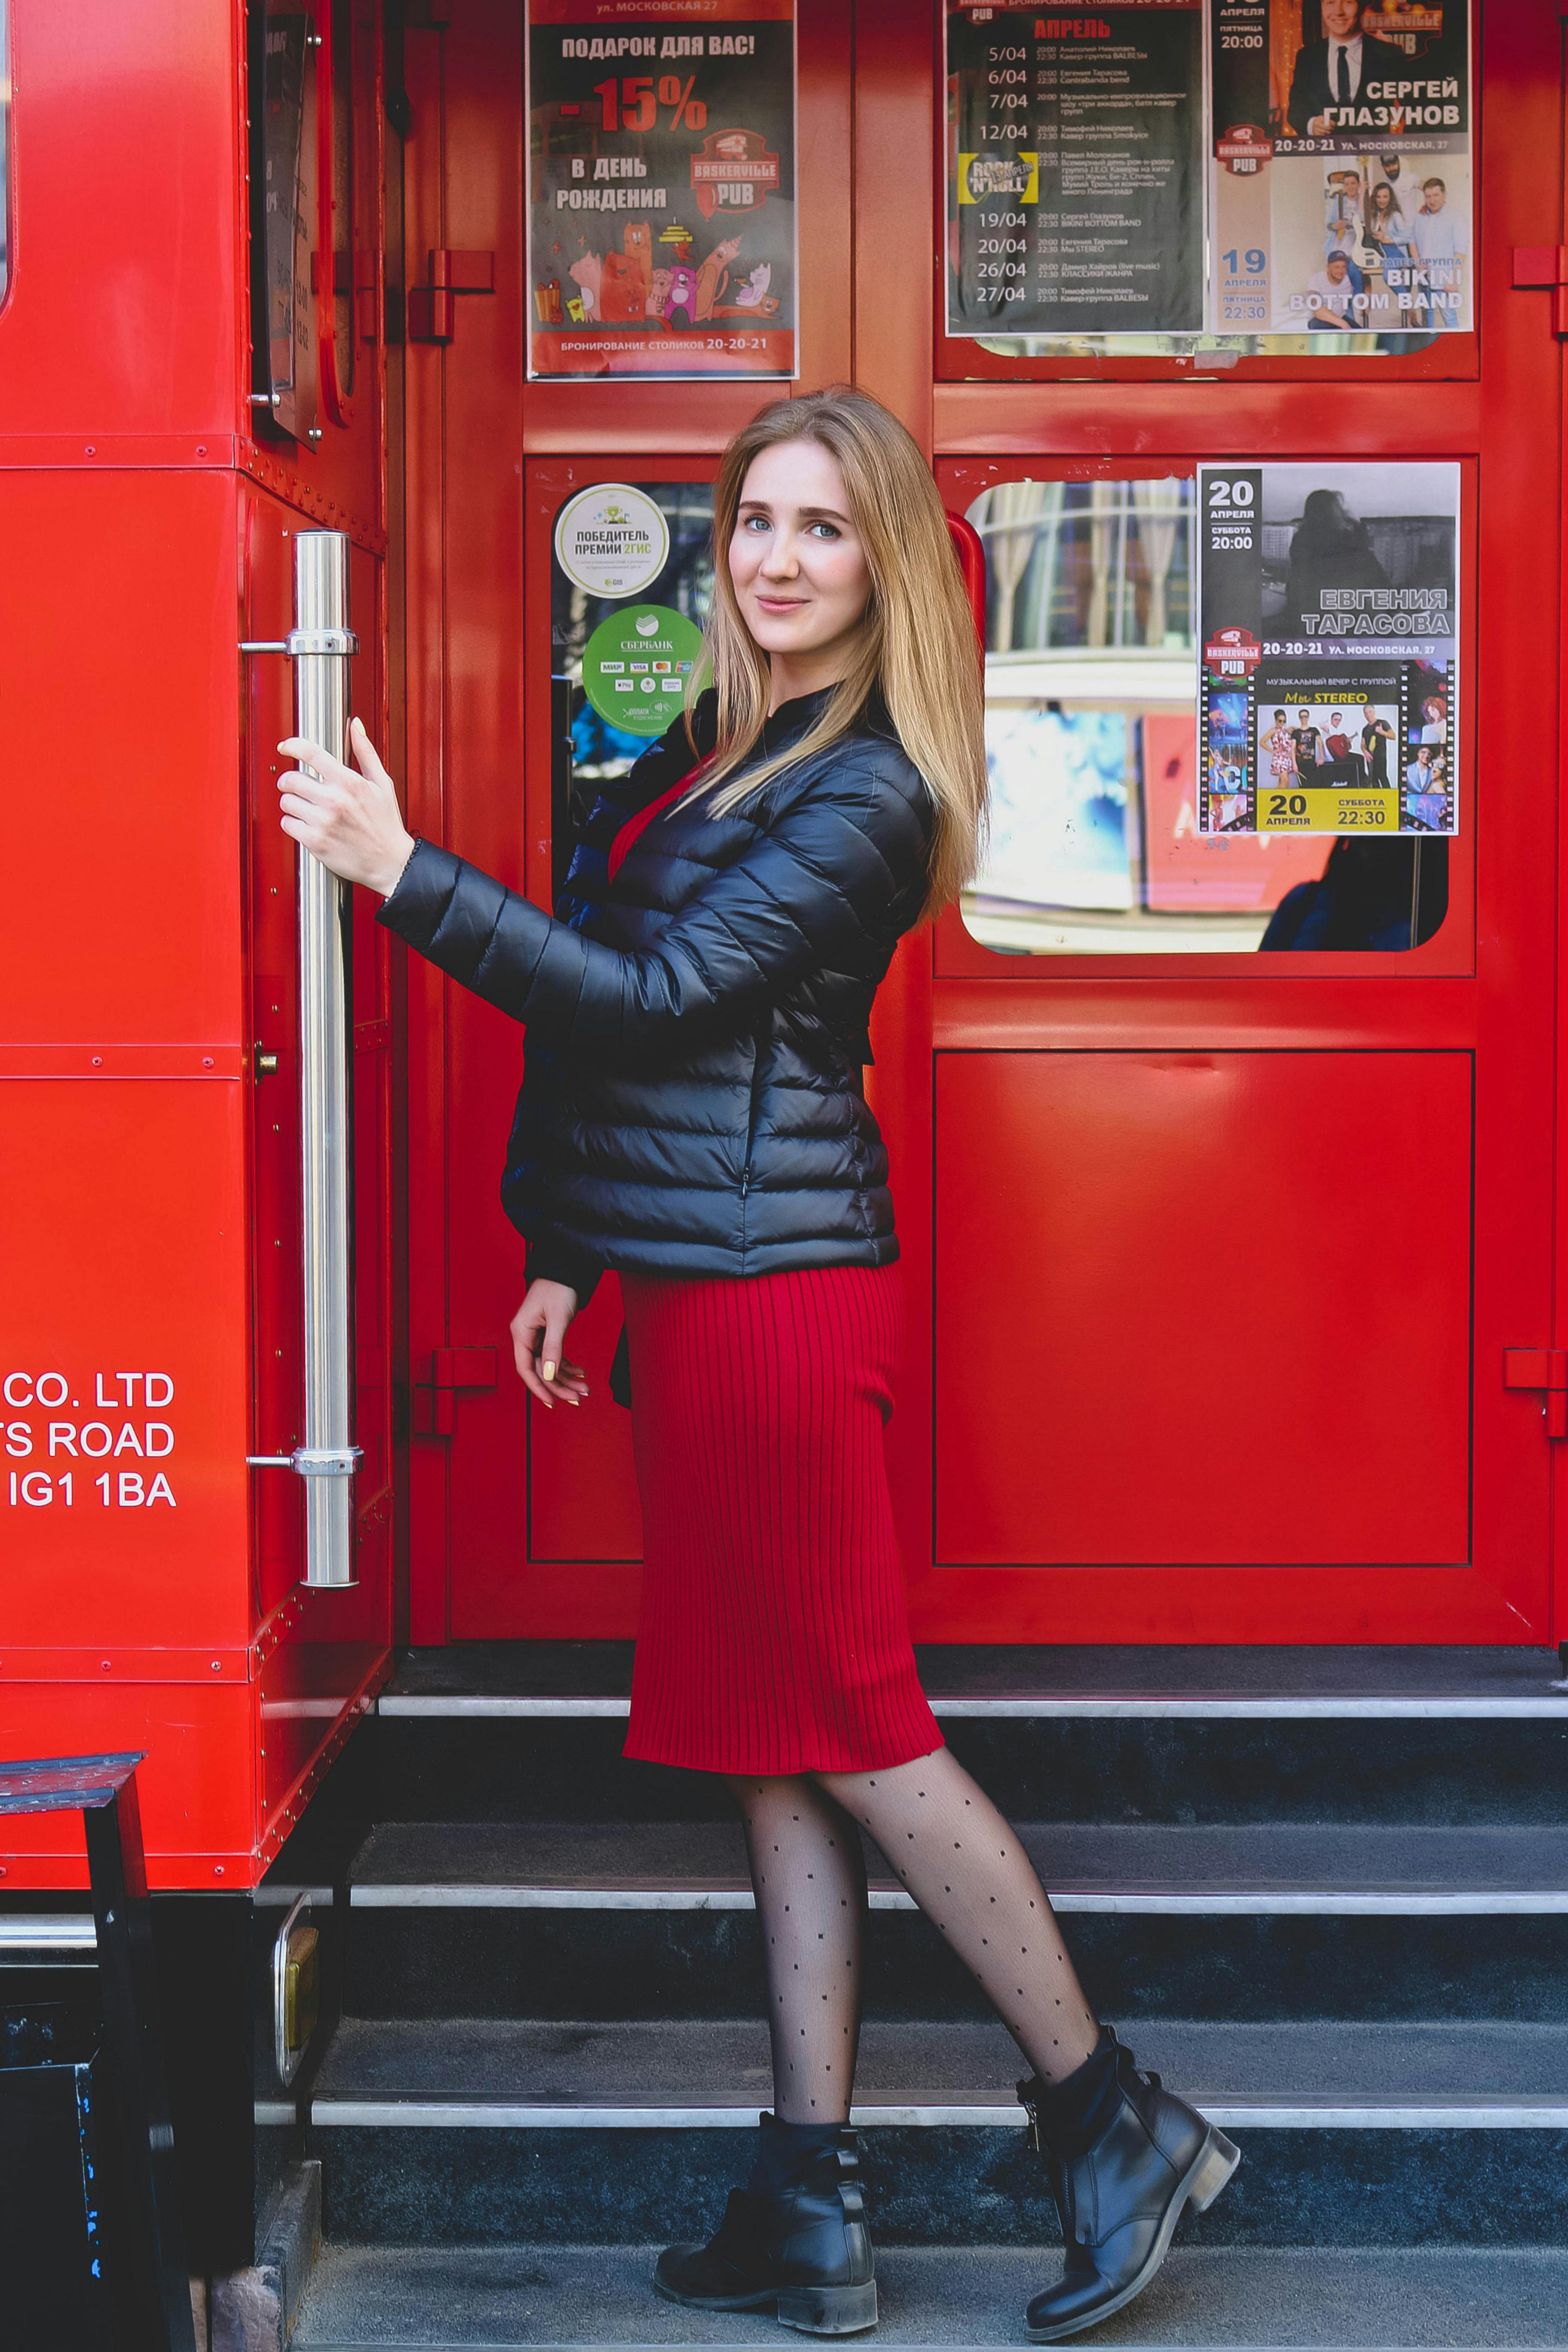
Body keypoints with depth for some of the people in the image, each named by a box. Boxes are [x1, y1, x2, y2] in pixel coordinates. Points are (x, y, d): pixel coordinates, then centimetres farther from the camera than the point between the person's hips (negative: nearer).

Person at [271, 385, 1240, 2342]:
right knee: (772, 1742, 9)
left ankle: (1115, 2122, 12)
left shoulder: (865, 790, -12)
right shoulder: (710, 747, 16)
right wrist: (566, 1258, 20)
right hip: (695, 1281, 9)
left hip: (773, 1289, -9)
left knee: (851, 1724, -2)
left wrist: (399, 870, -18)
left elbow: (655, 997, -18)